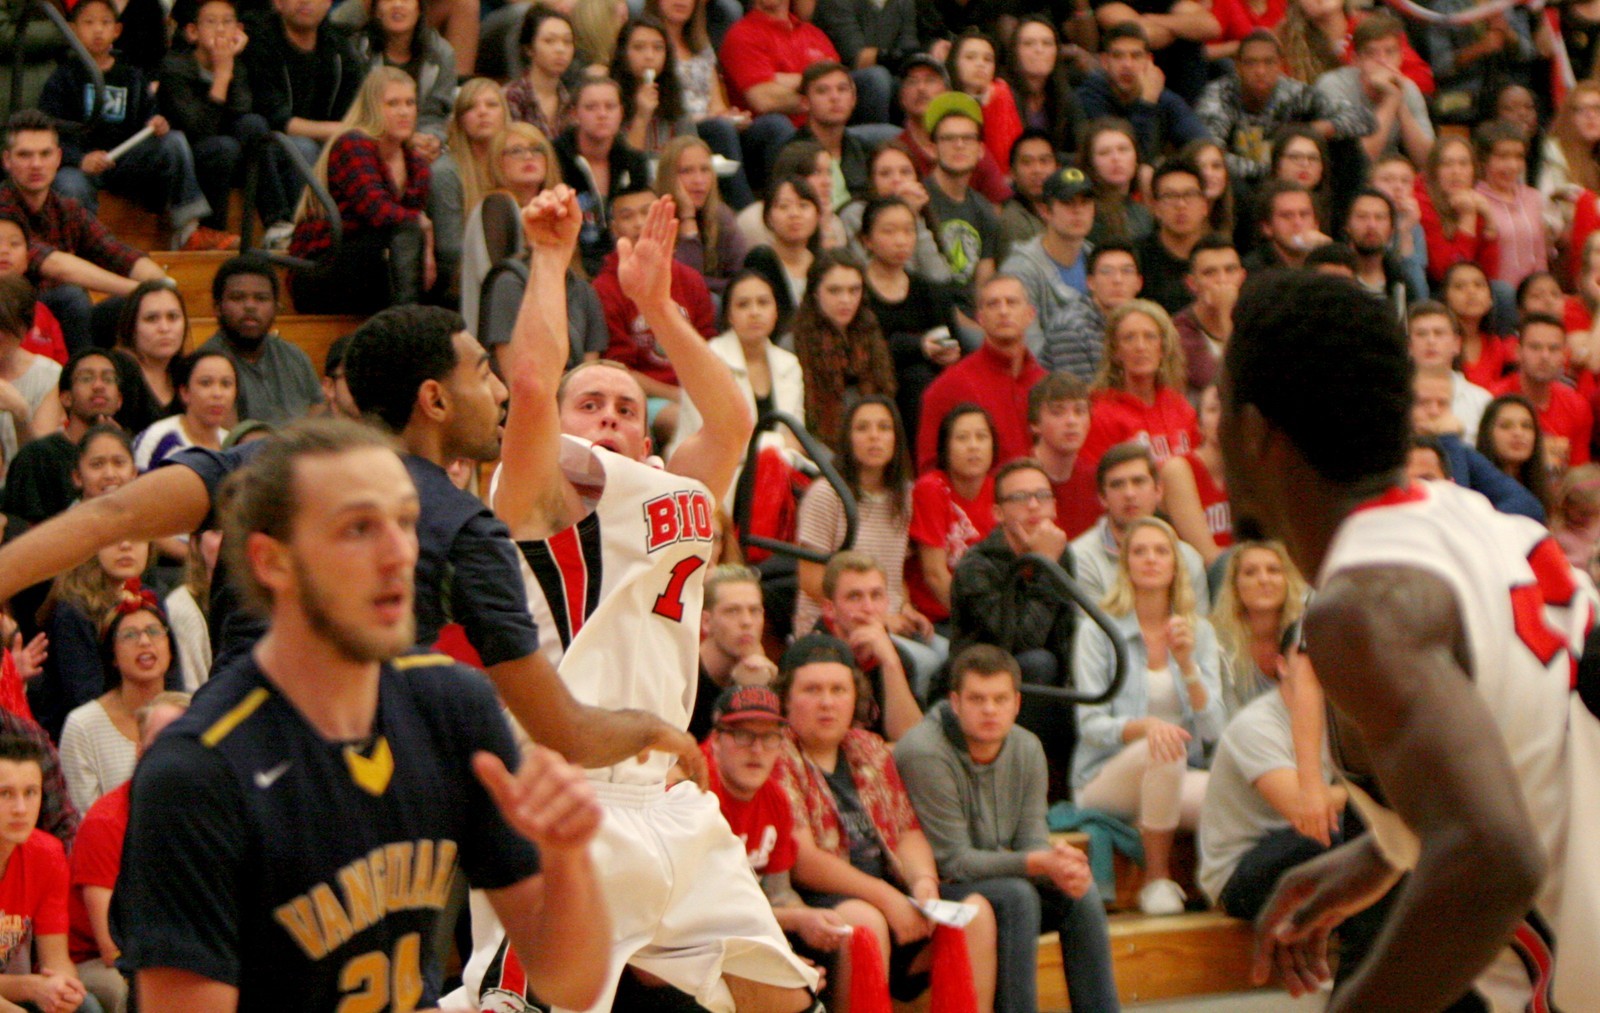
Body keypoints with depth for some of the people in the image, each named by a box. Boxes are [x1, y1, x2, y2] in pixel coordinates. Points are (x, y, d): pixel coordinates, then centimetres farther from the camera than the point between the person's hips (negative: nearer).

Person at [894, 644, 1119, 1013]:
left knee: (1081, 894, -16)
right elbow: (953, 861, -22)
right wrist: (1037, 863, -32)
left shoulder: (1026, 748, 1)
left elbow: (1032, 840, -3)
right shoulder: (924, 754, -21)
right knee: (1016, 896, -31)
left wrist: (1060, 864, -28)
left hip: (999, 875, 7)